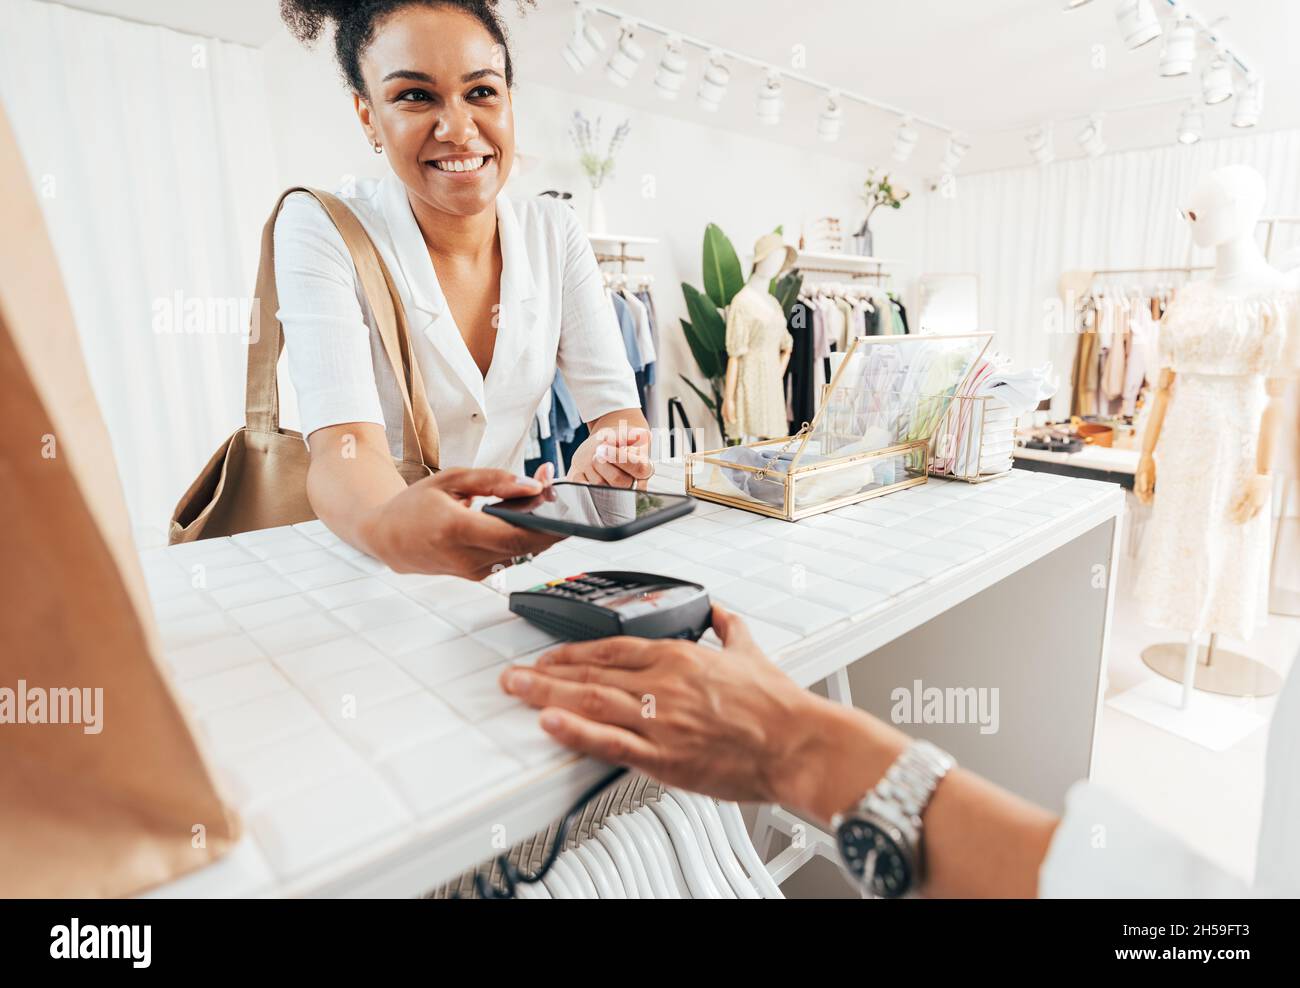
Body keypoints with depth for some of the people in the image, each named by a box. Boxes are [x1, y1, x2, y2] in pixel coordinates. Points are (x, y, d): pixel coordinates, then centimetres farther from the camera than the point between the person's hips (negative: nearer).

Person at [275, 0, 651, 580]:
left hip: (521, 546, 3)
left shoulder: (554, 233, 0)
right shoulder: (320, 231, -11)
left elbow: (617, 407, -5)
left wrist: (606, 455, -28)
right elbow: (345, 448, -23)